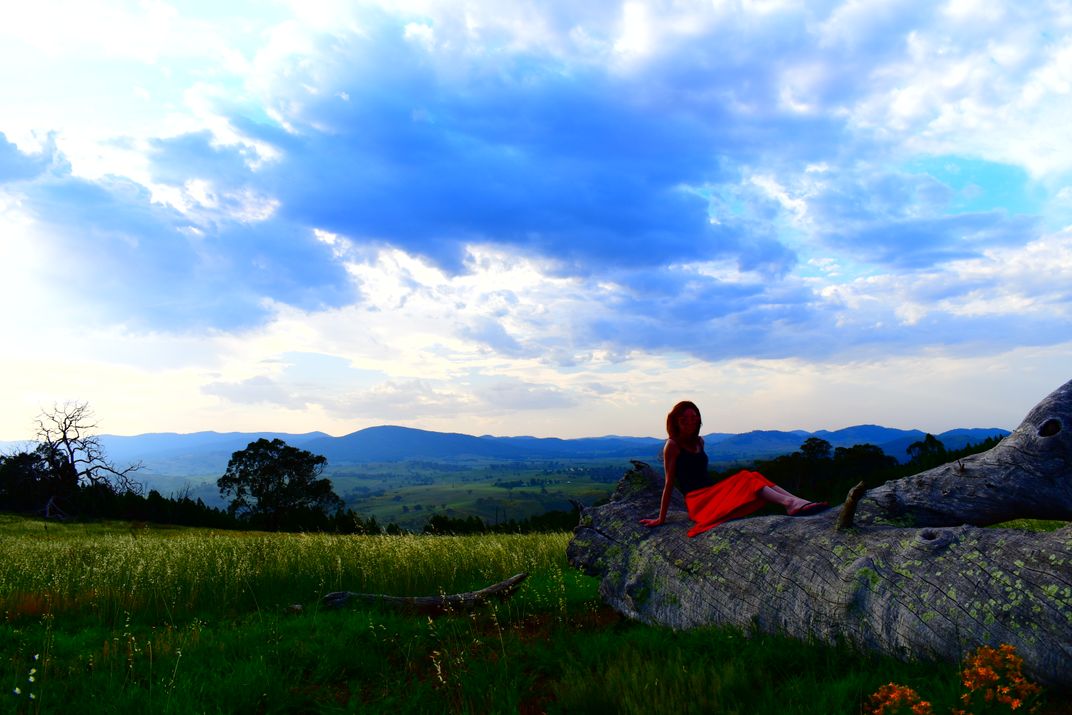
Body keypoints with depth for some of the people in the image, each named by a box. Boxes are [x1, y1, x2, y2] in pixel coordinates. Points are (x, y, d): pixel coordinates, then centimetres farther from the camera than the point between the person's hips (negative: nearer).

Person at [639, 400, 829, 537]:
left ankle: (800, 502, -33)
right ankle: (790, 503, -44)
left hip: (713, 491, 7)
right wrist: (661, 518, -5)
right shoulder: (672, 445, -4)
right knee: (744, 478, -24)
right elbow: (669, 482, -6)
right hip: (698, 501, -7)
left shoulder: (699, 441, 18)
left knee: (752, 478, -16)